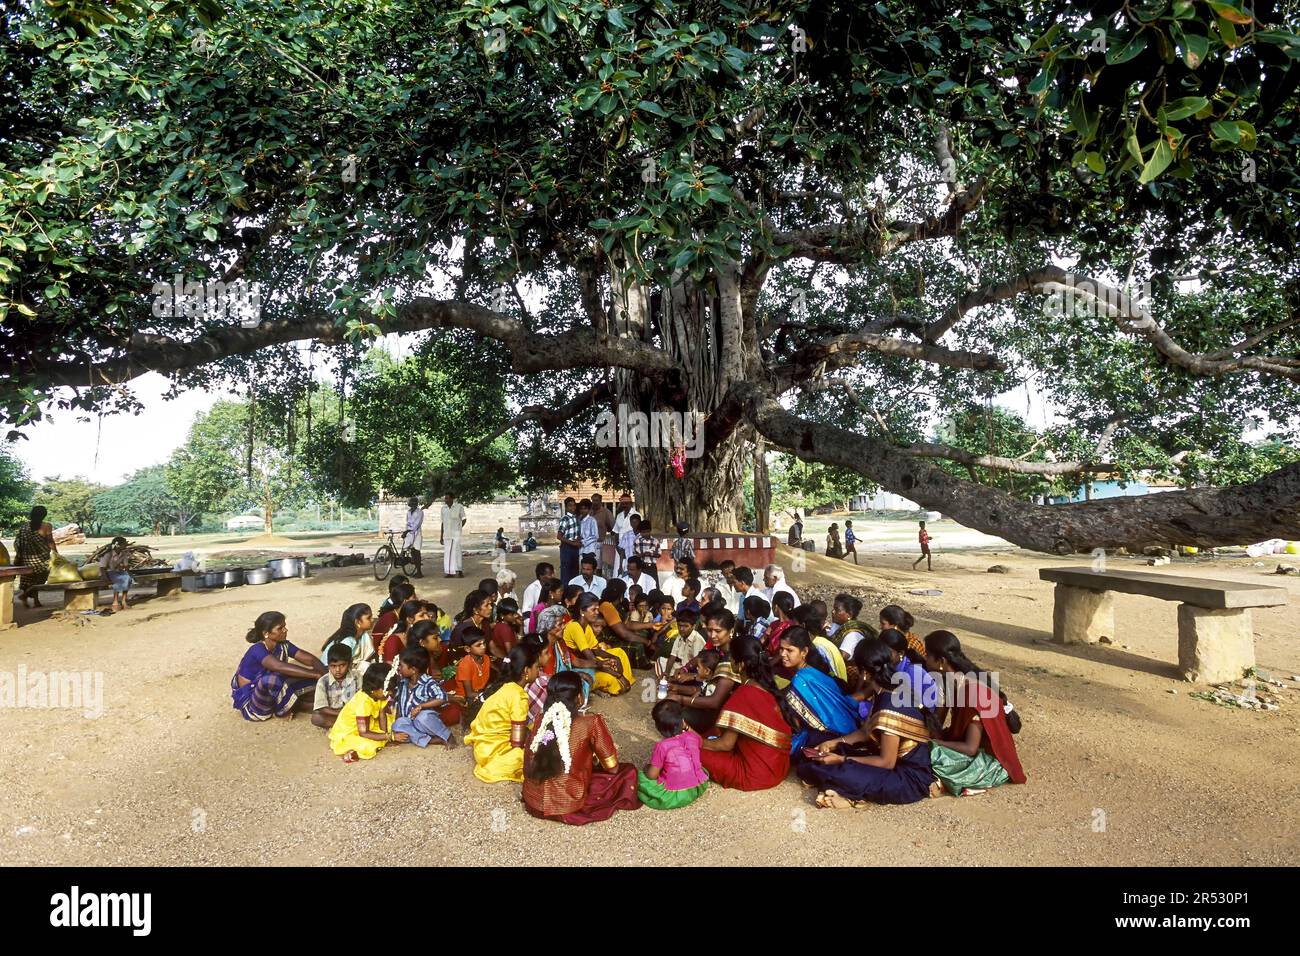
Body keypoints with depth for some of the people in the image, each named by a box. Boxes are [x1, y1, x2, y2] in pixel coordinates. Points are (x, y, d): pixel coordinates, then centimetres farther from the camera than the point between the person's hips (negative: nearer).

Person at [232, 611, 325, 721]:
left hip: (271, 697, 5)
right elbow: (280, 667, -42)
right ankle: (284, 710, -14)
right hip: (249, 703, -5)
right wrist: (316, 674, -45)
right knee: (271, 679, -36)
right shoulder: (258, 650, -25)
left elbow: (309, 659, -11)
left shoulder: (283, 645, -5)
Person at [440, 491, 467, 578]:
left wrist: (459, 528, -4)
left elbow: (464, 519, 7)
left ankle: (459, 571, 0)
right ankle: (449, 572, 9)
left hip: (456, 534, -4)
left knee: (456, 551, -7)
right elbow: (443, 522, 12)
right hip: (447, 534, 4)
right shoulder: (443, 508, 9)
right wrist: (441, 536, 11)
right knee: (447, 553, 4)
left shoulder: (459, 507, -4)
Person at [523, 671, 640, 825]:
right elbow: (612, 767, -7)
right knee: (628, 771, 10)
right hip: (568, 805, -5)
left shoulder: (541, 720, -2)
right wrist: (594, 759, 16)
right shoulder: (591, 723, -16)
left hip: (533, 802, 5)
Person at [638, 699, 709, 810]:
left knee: (639, 777, 8)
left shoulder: (662, 746, -21)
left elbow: (652, 775, -12)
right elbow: (699, 741, 19)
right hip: (698, 788, 4)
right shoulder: (692, 737, -7)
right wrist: (687, 728, 15)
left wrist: (647, 767, 7)